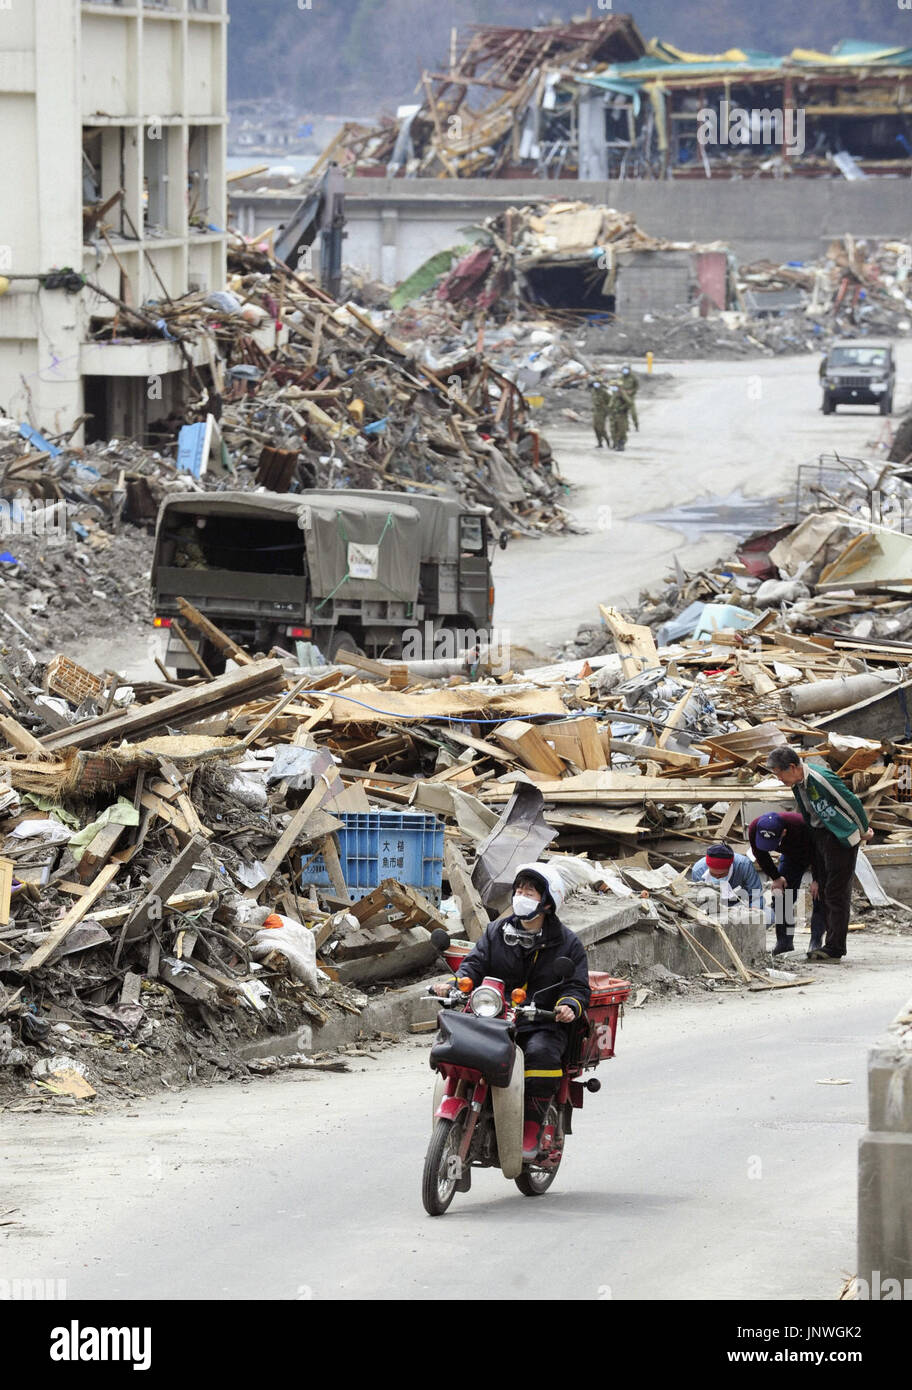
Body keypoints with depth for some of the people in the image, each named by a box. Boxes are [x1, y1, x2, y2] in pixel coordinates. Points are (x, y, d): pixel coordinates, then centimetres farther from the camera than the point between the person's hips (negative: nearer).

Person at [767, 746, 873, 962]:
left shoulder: (821, 779, -23)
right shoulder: (798, 784, 6)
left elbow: (853, 803, -16)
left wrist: (864, 832, -3)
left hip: (841, 837, -9)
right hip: (819, 835, 9)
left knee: (836, 892, -8)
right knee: (824, 890, 9)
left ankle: (834, 948, -8)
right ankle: (833, 944, 13)